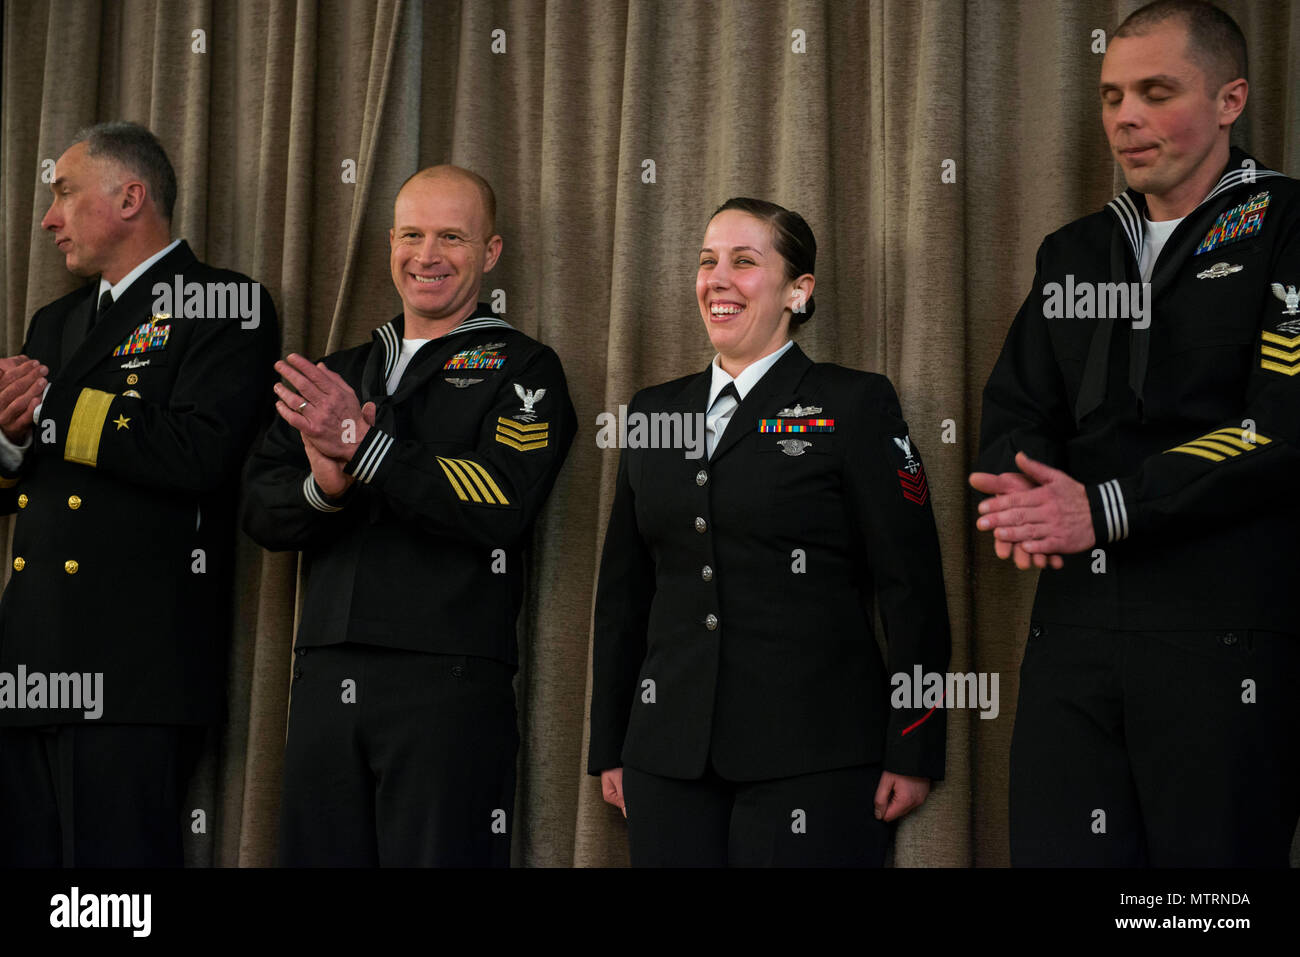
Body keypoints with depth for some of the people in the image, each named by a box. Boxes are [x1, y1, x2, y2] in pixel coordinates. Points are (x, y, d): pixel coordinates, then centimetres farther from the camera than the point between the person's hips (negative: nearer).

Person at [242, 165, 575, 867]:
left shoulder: (521, 369, 3)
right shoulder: (340, 374, 19)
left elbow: (504, 504, -13)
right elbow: (260, 510, 10)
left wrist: (364, 445, -18)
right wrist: (323, 486, -12)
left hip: (449, 683, -5)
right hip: (326, 680, 5)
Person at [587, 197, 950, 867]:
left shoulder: (856, 405, 1)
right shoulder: (654, 412, 14)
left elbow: (911, 587, -3)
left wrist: (912, 754, -7)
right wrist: (609, 747, 14)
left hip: (810, 759, -4)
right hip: (668, 755, 4)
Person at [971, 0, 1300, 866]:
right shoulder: (1074, 254, 19)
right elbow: (1017, 406, 15)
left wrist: (1104, 509, -16)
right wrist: (1025, 493, -9)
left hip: (1229, 639, -5)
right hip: (1074, 628, 5)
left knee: (1214, 853, 0)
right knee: (1055, 851, 4)